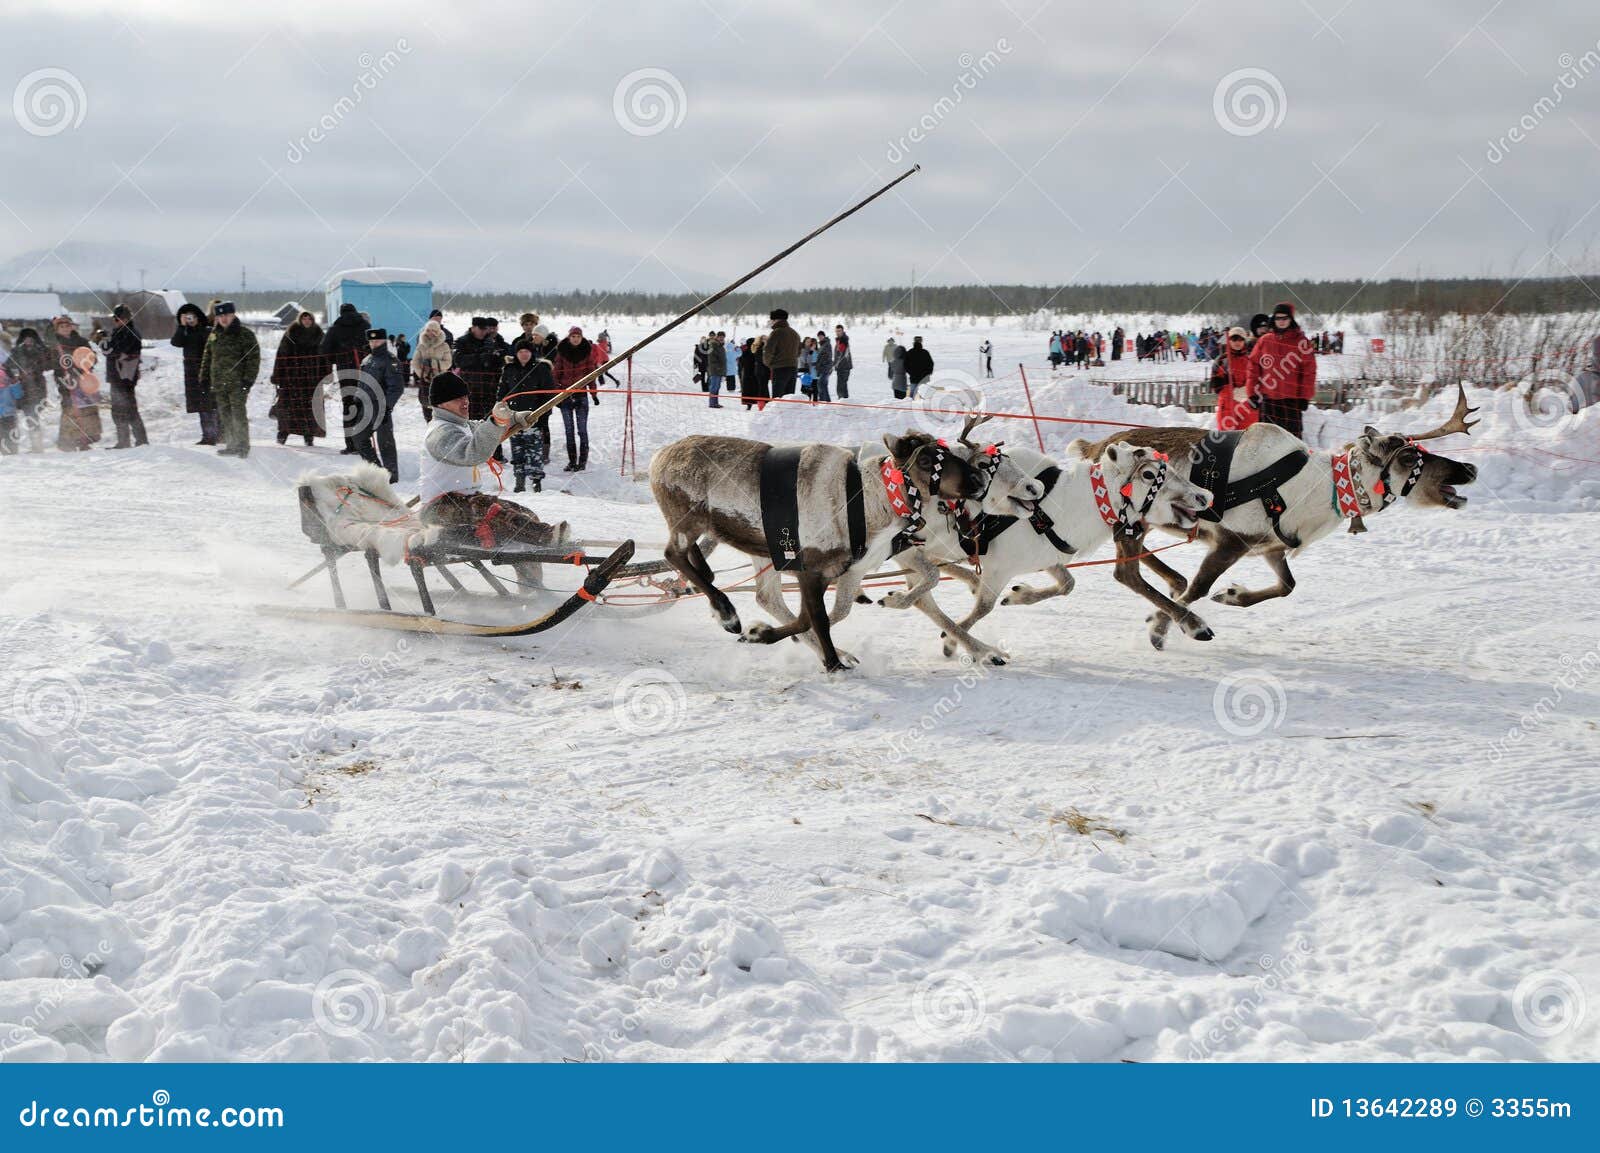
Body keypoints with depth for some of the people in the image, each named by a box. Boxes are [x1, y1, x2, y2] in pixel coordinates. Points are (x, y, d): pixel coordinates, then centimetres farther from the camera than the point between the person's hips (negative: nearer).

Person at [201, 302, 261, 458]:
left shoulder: (245, 335, -4)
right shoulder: (214, 336, 14)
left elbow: (253, 358, -7)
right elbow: (207, 358, 21)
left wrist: (248, 379, -14)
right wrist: (205, 379, 15)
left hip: (238, 383, -6)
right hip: (219, 384, 6)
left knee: (238, 414, -9)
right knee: (225, 416, 9)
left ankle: (242, 445, -4)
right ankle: (231, 445, 15)